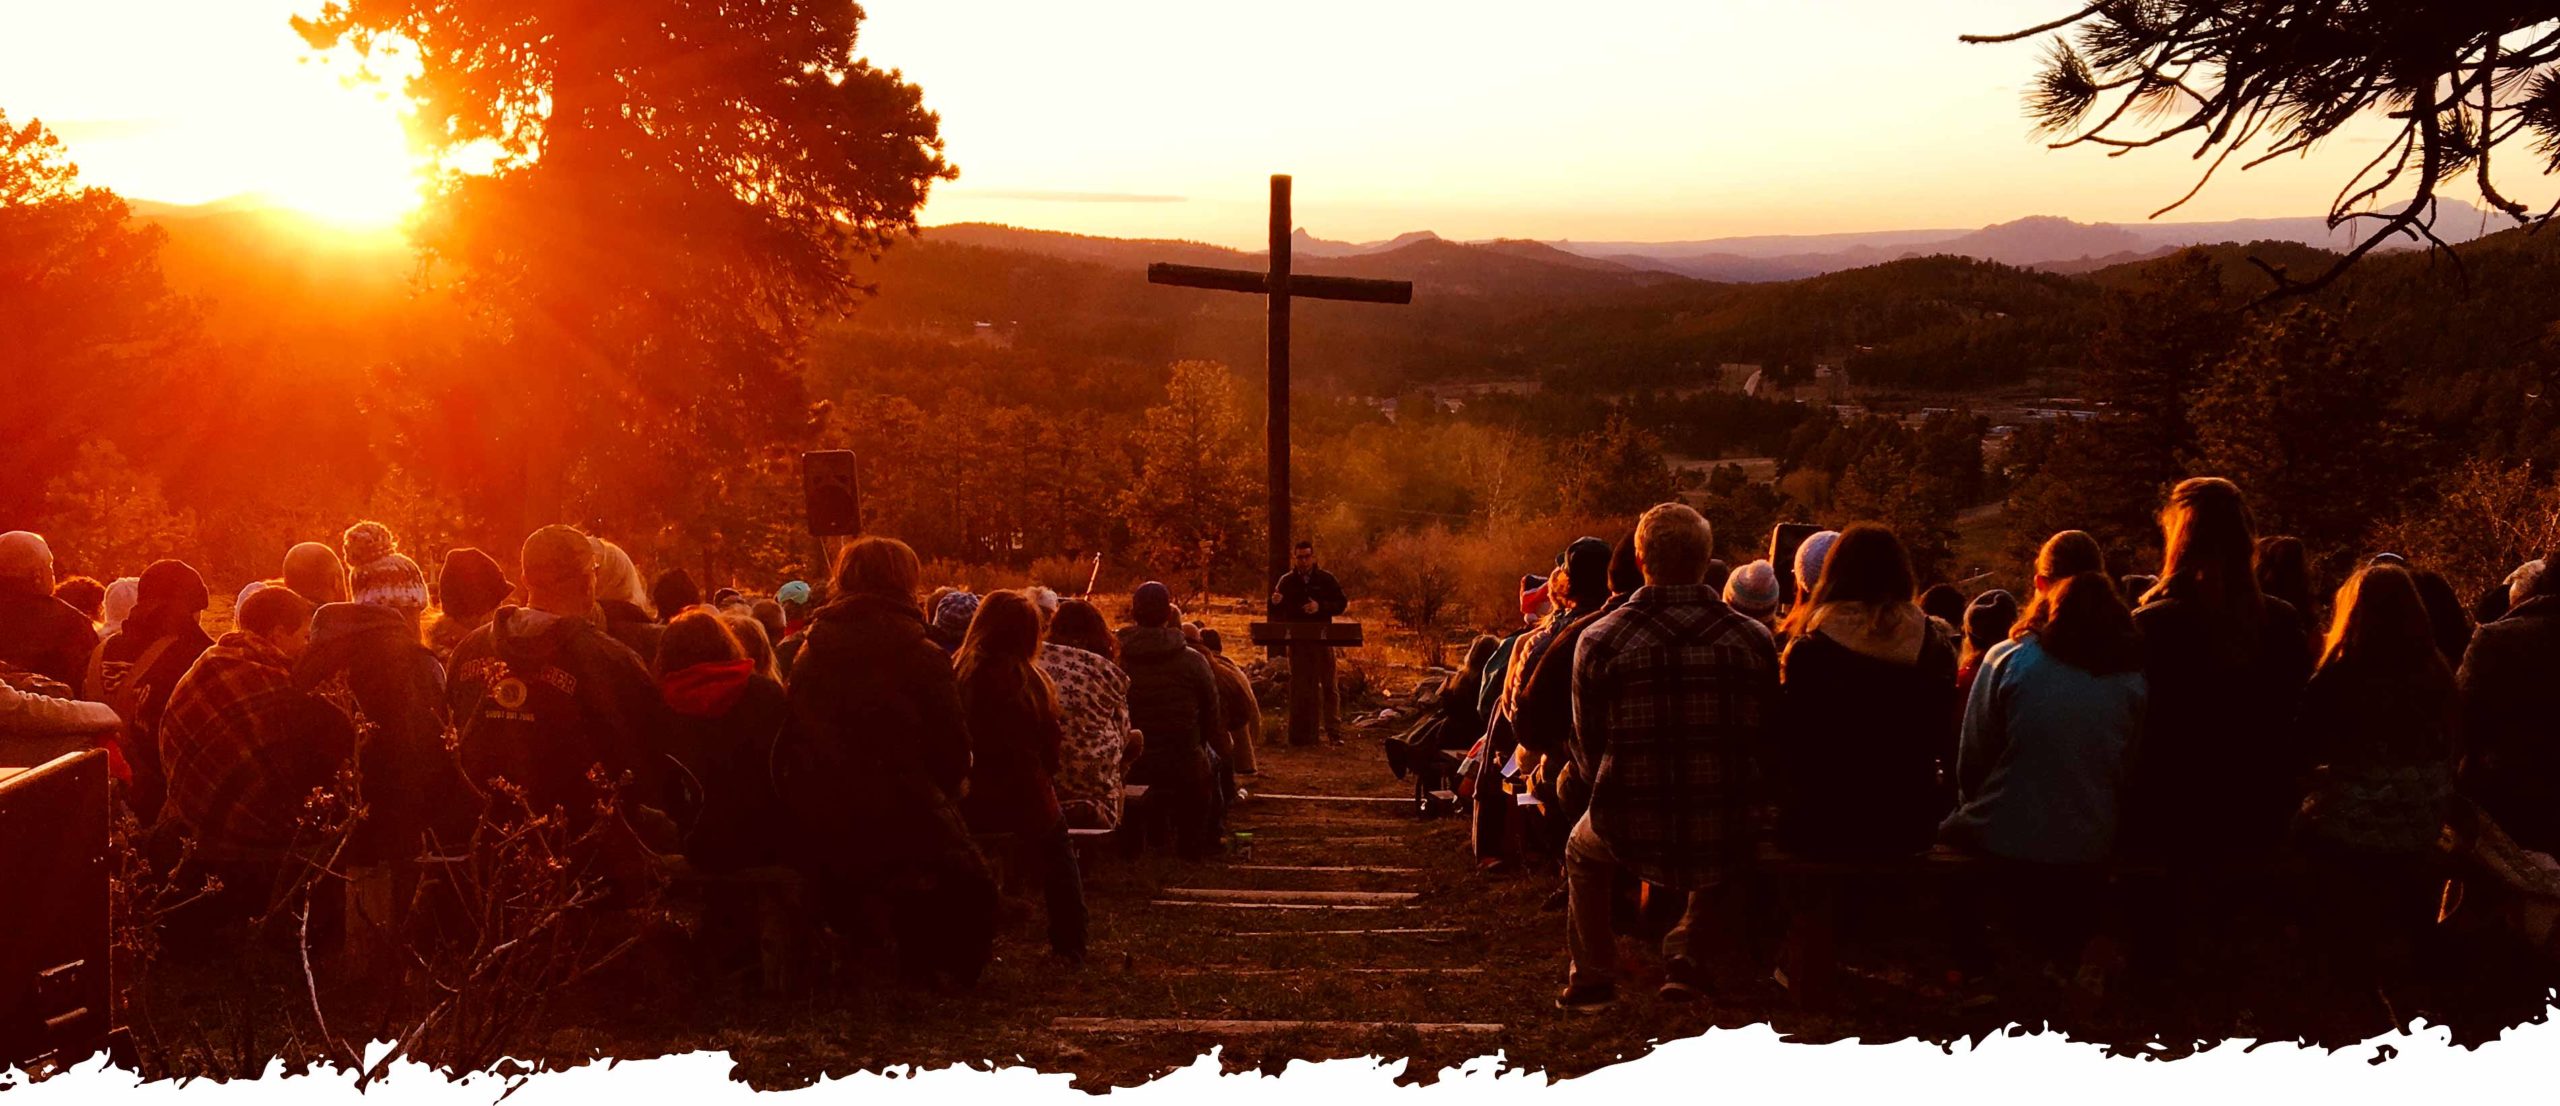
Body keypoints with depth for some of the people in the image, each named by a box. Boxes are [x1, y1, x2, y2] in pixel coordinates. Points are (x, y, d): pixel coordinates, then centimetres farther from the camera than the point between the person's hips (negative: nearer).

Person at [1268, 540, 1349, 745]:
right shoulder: (1286, 581, 7)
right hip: (1296, 641, 1)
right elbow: (1277, 614, 8)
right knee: (1300, 687, 3)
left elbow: (1341, 604, 0)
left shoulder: (1326, 579, 3)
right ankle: (1302, 733, 8)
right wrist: (1276, 603, -15)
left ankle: (1334, 731, 1)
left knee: (1329, 685, -2)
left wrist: (1320, 607, -16)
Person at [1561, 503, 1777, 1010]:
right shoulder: (1752, 641, -2)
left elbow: (1589, 749, 3)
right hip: (1724, 836, 1)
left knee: (1582, 852, 36)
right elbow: (1763, 739, 6)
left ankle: (1593, 978, 40)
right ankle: (1688, 953, 28)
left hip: (1630, 833, -1)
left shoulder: (1600, 640, -7)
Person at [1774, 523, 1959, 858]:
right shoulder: (1932, 642, -2)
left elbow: (1788, 740, -8)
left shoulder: (1810, 646, -13)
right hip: (1908, 823, 3)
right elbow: (1944, 742, 6)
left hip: (1821, 823, -3)